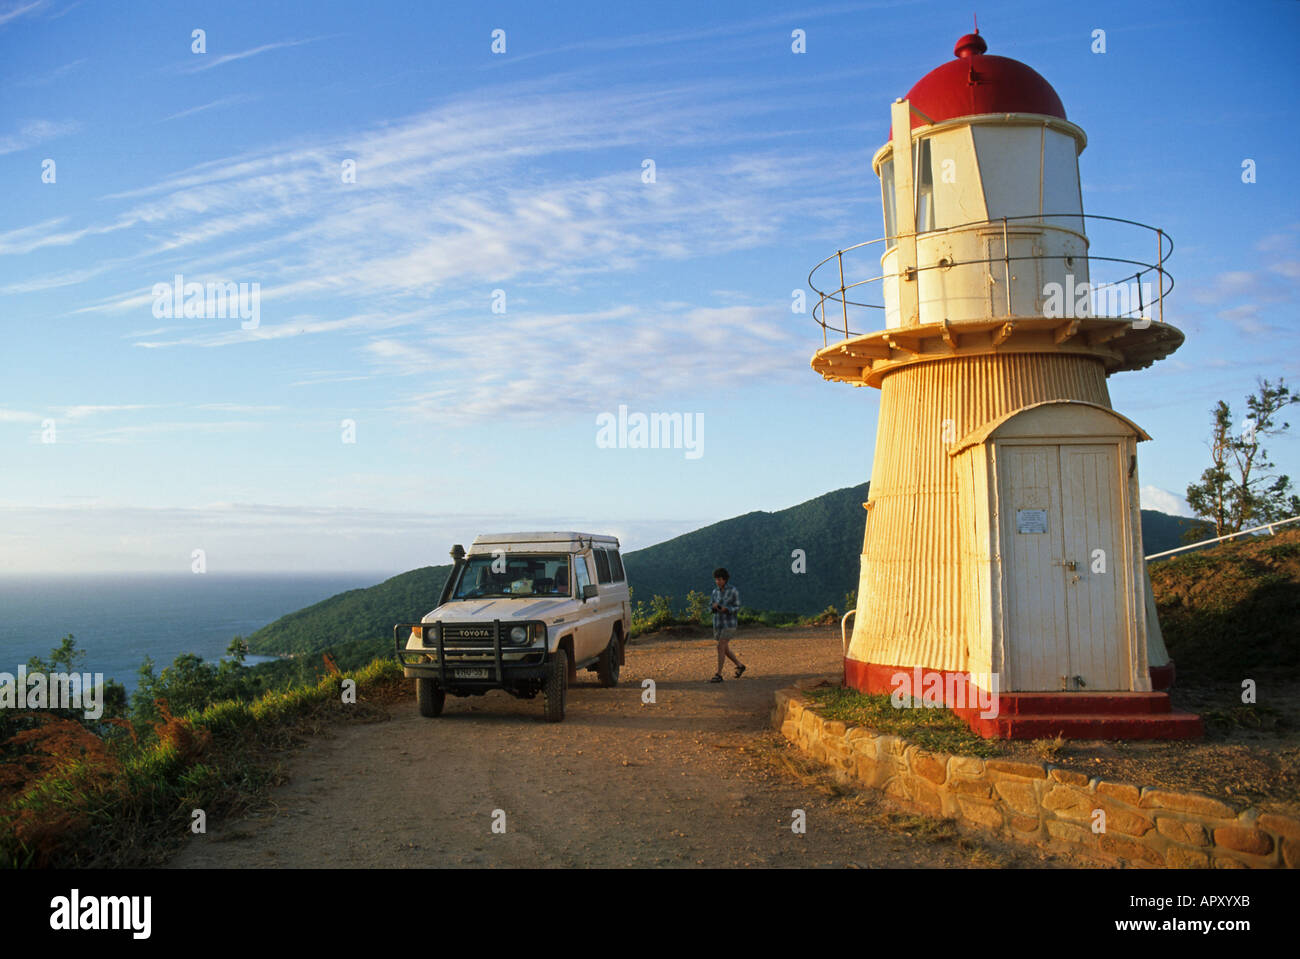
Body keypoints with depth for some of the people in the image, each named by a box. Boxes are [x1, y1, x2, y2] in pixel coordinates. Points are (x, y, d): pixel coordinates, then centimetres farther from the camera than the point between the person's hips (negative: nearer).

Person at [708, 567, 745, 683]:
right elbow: (711, 608, 10)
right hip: (718, 624, 7)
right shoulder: (715, 591, 7)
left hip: (729, 624, -7)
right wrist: (714, 607, -15)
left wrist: (725, 609, -28)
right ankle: (740, 666, 32)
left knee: (720, 648, -15)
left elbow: (737, 608, -9)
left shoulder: (734, 591, -10)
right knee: (725, 650, 11)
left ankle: (718, 675, -10)